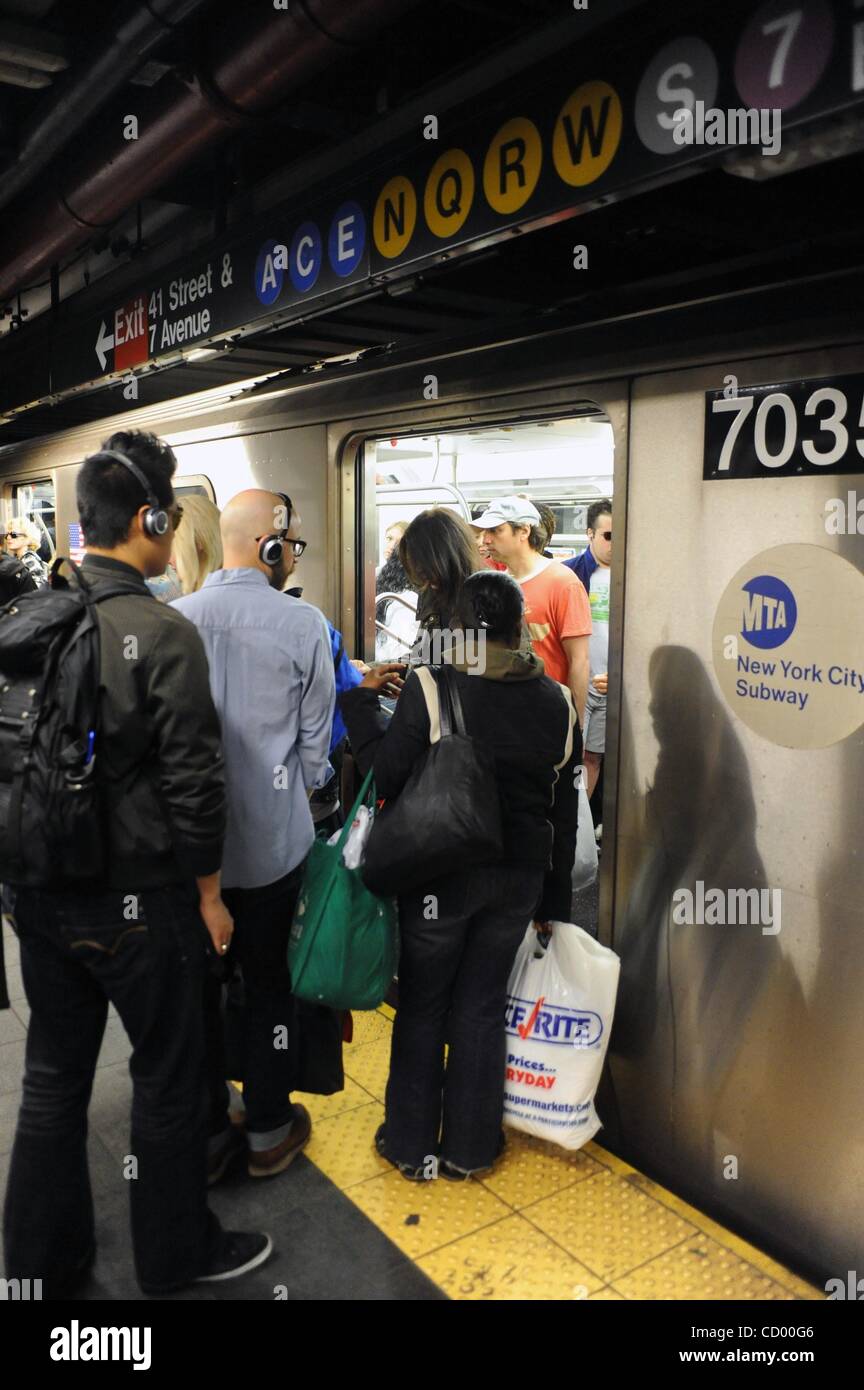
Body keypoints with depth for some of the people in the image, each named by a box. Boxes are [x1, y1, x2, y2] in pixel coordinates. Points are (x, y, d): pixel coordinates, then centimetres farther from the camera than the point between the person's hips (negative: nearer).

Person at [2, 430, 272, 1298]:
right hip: (136, 900, -6)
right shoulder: (164, 634, -19)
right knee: (168, 1077, 14)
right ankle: (175, 1253, 33)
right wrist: (208, 894, -4)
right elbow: (192, 783, -18)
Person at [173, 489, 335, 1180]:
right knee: (267, 980, 15)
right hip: (271, 836, -2)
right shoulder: (303, 624, -12)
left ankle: (207, 1137, 29)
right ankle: (269, 1132, 30)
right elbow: (315, 736, -4)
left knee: (198, 983, 15)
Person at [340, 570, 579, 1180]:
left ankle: (412, 1144, 28)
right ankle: (470, 1147, 30)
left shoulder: (429, 688, -16)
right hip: (519, 877, 4)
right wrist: (553, 900, 14)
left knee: (422, 1009, 14)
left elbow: (386, 775, -15)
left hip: (440, 875, -3)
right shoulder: (558, 702, 0)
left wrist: (362, 702, -2)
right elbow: (564, 812, 5)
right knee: (483, 1010, 17)